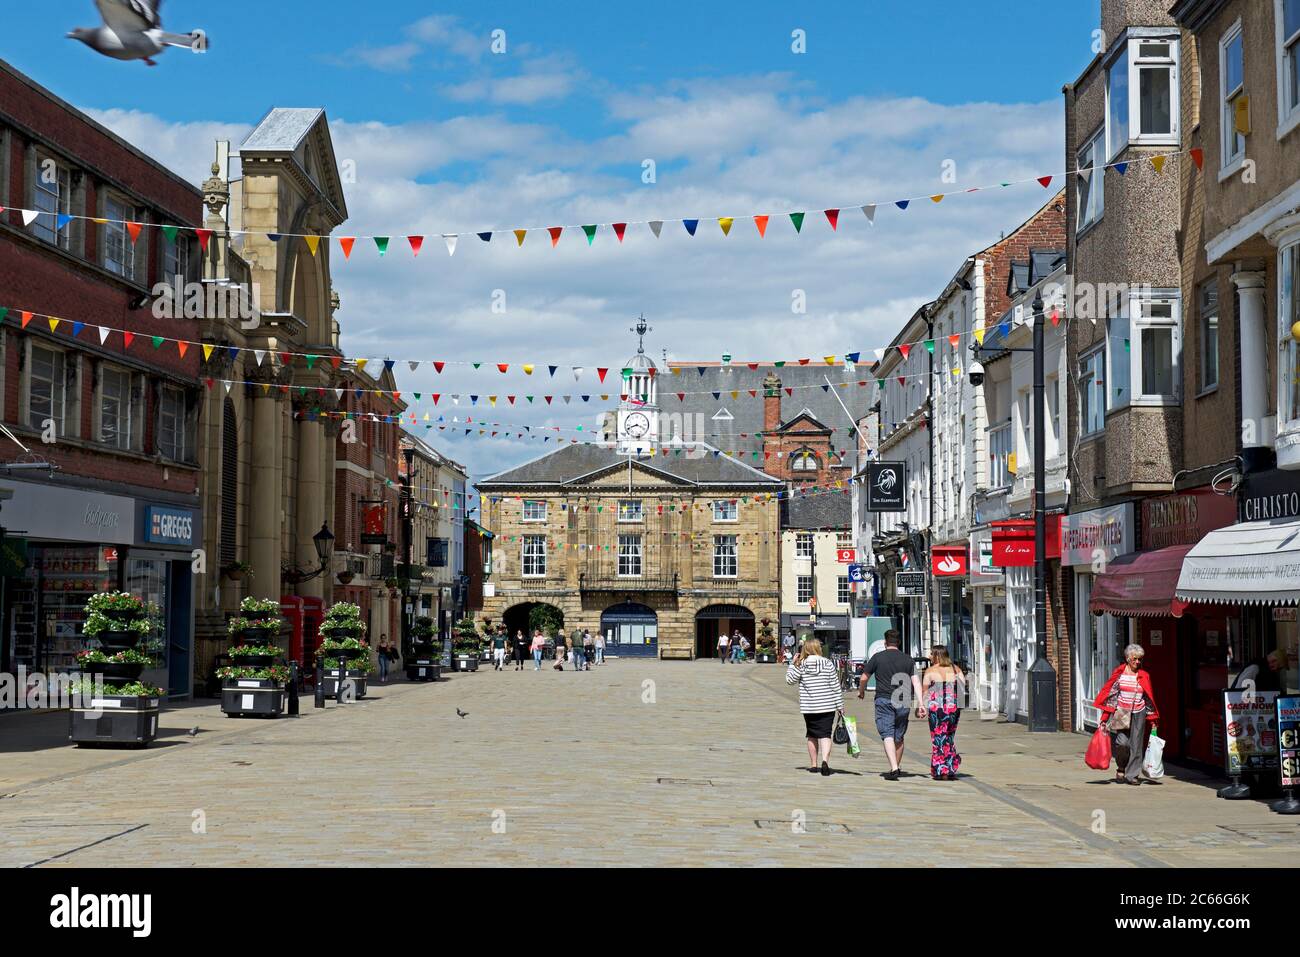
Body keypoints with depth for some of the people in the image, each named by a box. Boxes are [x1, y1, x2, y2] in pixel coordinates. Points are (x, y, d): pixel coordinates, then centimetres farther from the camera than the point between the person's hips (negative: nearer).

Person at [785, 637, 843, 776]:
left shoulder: (801, 665, -3)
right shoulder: (828, 664, -3)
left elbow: (790, 680, 4)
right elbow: (835, 686, -2)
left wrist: (793, 664, 9)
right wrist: (839, 706, 4)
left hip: (809, 707, 1)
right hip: (827, 706, -1)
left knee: (812, 736, 14)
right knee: (825, 735, -2)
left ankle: (813, 764, 18)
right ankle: (825, 761, -22)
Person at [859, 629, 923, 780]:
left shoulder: (877, 657, 1)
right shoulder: (908, 659, 8)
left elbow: (864, 678, 7)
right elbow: (916, 682, 0)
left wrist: (861, 691, 27)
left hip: (884, 701, -3)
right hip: (903, 702, 3)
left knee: (887, 735, -8)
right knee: (899, 737, 16)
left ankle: (894, 768, -21)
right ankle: (898, 767, 24)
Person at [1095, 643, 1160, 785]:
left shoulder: (1144, 676, 8)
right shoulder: (1119, 673, 2)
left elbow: (1149, 699, 13)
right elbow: (1110, 694, 2)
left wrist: (1152, 720, 10)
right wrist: (1104, 717, -2)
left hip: (1138, 714, 2)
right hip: (1120, 713, -2)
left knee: (1136, 744, 0)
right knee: (1122, 743, -14)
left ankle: (1132, 775, 7)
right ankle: (1121, 769, 11)